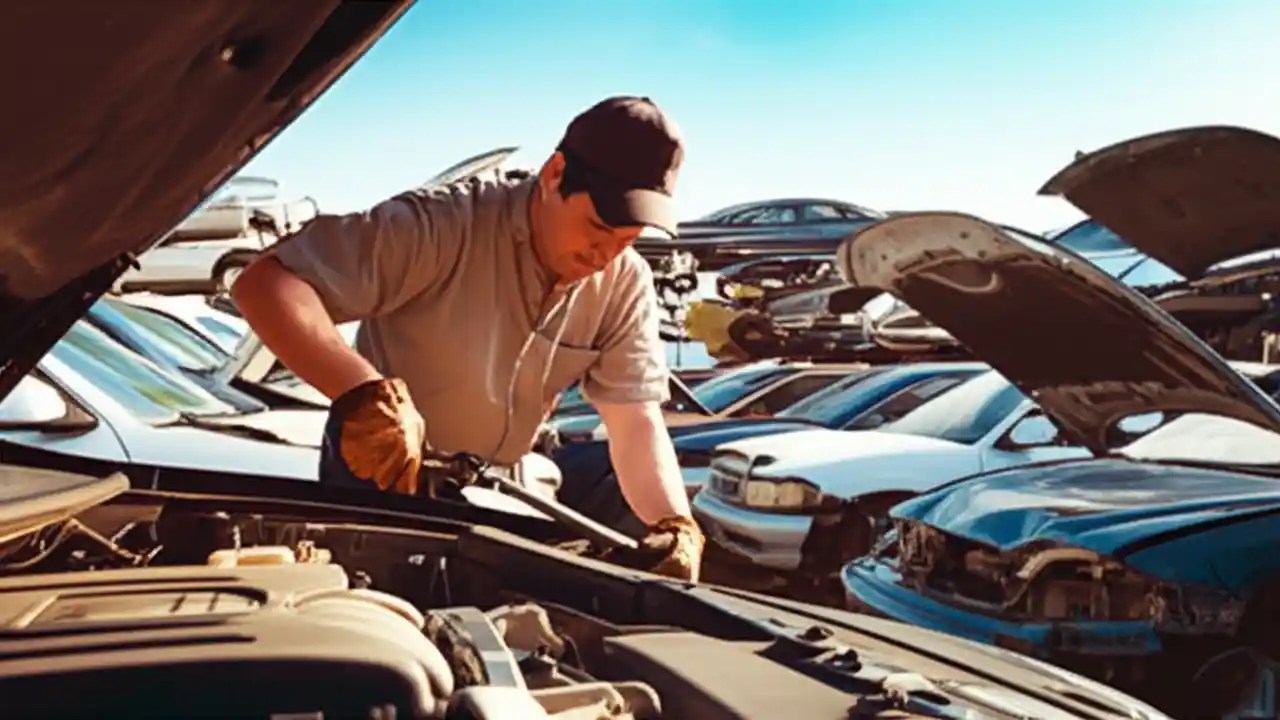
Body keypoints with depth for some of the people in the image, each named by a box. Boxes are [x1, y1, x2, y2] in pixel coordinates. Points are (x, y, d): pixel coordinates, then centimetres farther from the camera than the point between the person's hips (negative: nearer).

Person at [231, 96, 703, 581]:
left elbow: (637, 419, -15)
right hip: (378, 477, -4)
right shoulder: (443, 224, -31)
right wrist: (367, 392, -51)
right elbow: (265, 285, -37)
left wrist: (676, 525, -35)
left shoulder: (625, 285, -13)